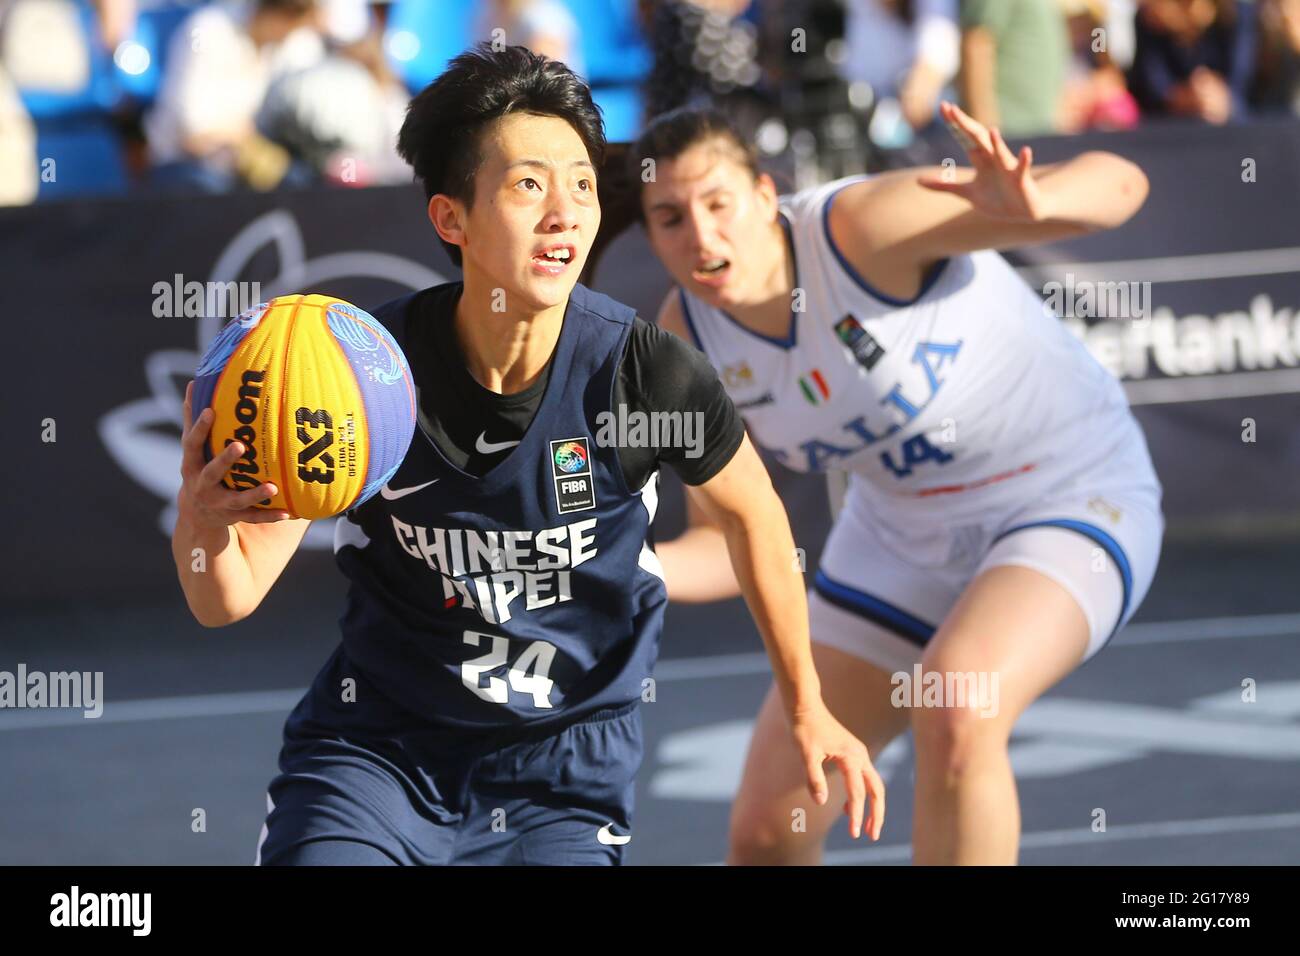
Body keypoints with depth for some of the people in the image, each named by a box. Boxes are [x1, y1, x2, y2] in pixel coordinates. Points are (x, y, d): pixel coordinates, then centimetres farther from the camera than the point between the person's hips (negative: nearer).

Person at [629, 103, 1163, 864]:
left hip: (1070, 502, -6)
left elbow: (1116, 182, -36)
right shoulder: (688, 344, -11)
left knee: (954, 712, -36)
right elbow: (731, 545, -3)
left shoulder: (863, 228, -29)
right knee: (768, 828, 2)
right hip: (901, 535, 6)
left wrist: (1031, 205, -59)